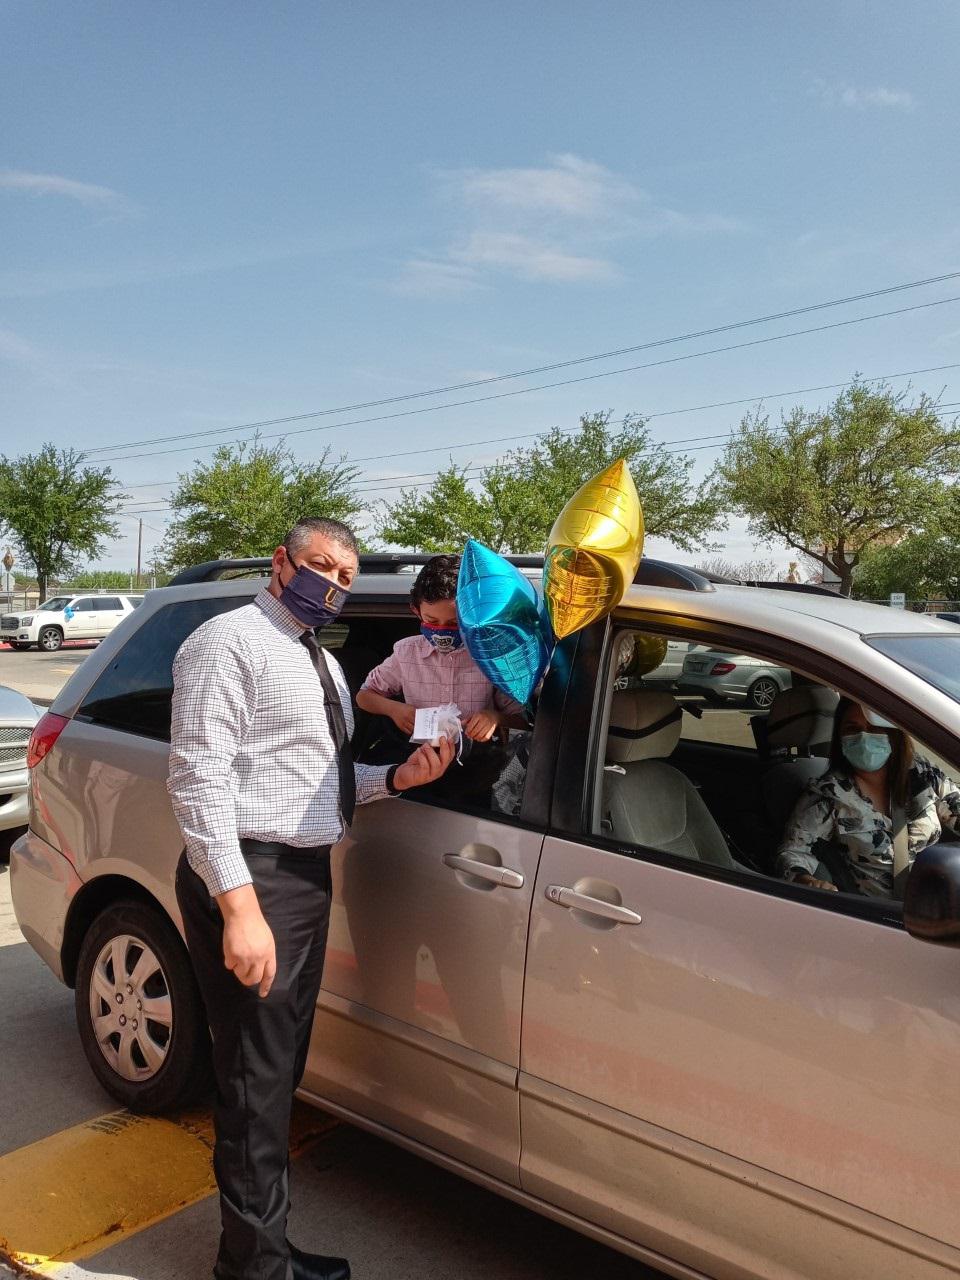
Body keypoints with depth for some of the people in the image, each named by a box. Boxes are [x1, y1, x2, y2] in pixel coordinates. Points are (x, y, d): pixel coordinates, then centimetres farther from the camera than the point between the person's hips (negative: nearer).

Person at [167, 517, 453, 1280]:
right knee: (257, 1079, 2)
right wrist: (240, 904, -27)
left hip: (305, 876, 10)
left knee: (280, 1071, 21)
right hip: (250, 879, -9)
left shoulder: (322, 663, 17)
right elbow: (199, 776, -20)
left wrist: (397, 778, 1)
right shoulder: (230, 642, -11)